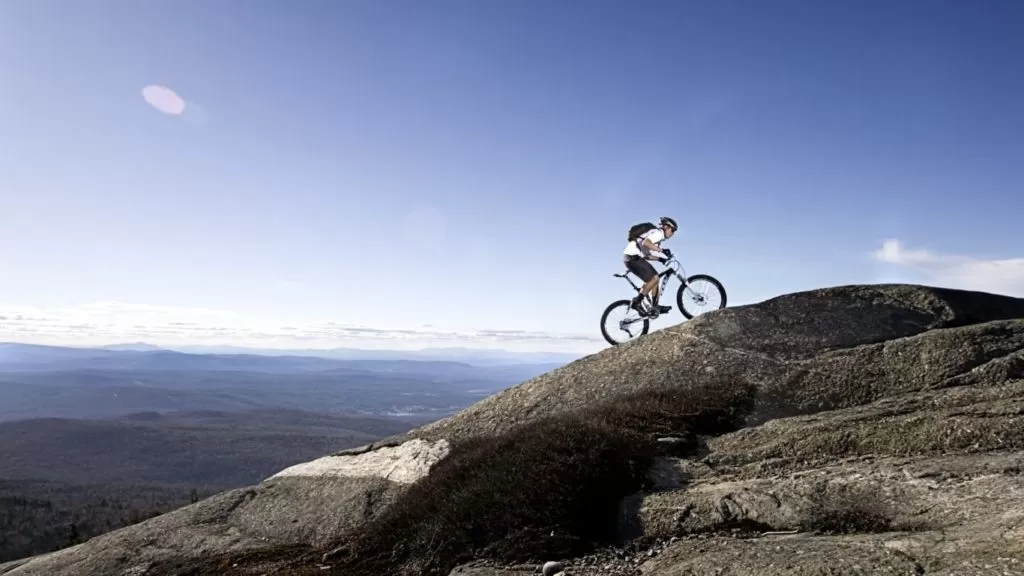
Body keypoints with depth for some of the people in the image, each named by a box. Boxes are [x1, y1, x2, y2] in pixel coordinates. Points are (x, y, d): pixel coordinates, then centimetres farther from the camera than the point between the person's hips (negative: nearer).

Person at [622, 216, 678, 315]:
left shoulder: (656, 234, 25)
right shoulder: (658, 233, -6)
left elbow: (646, 254, 22)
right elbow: (645, 243, -26)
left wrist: (660, 259, 15)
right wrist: (661, 250, -25)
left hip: (632, 257, 10)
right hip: (633, 257, -10)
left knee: (654, 277, 12)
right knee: (654, 278, -14)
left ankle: (655, 306, 14)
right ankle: (636, 302, -12)